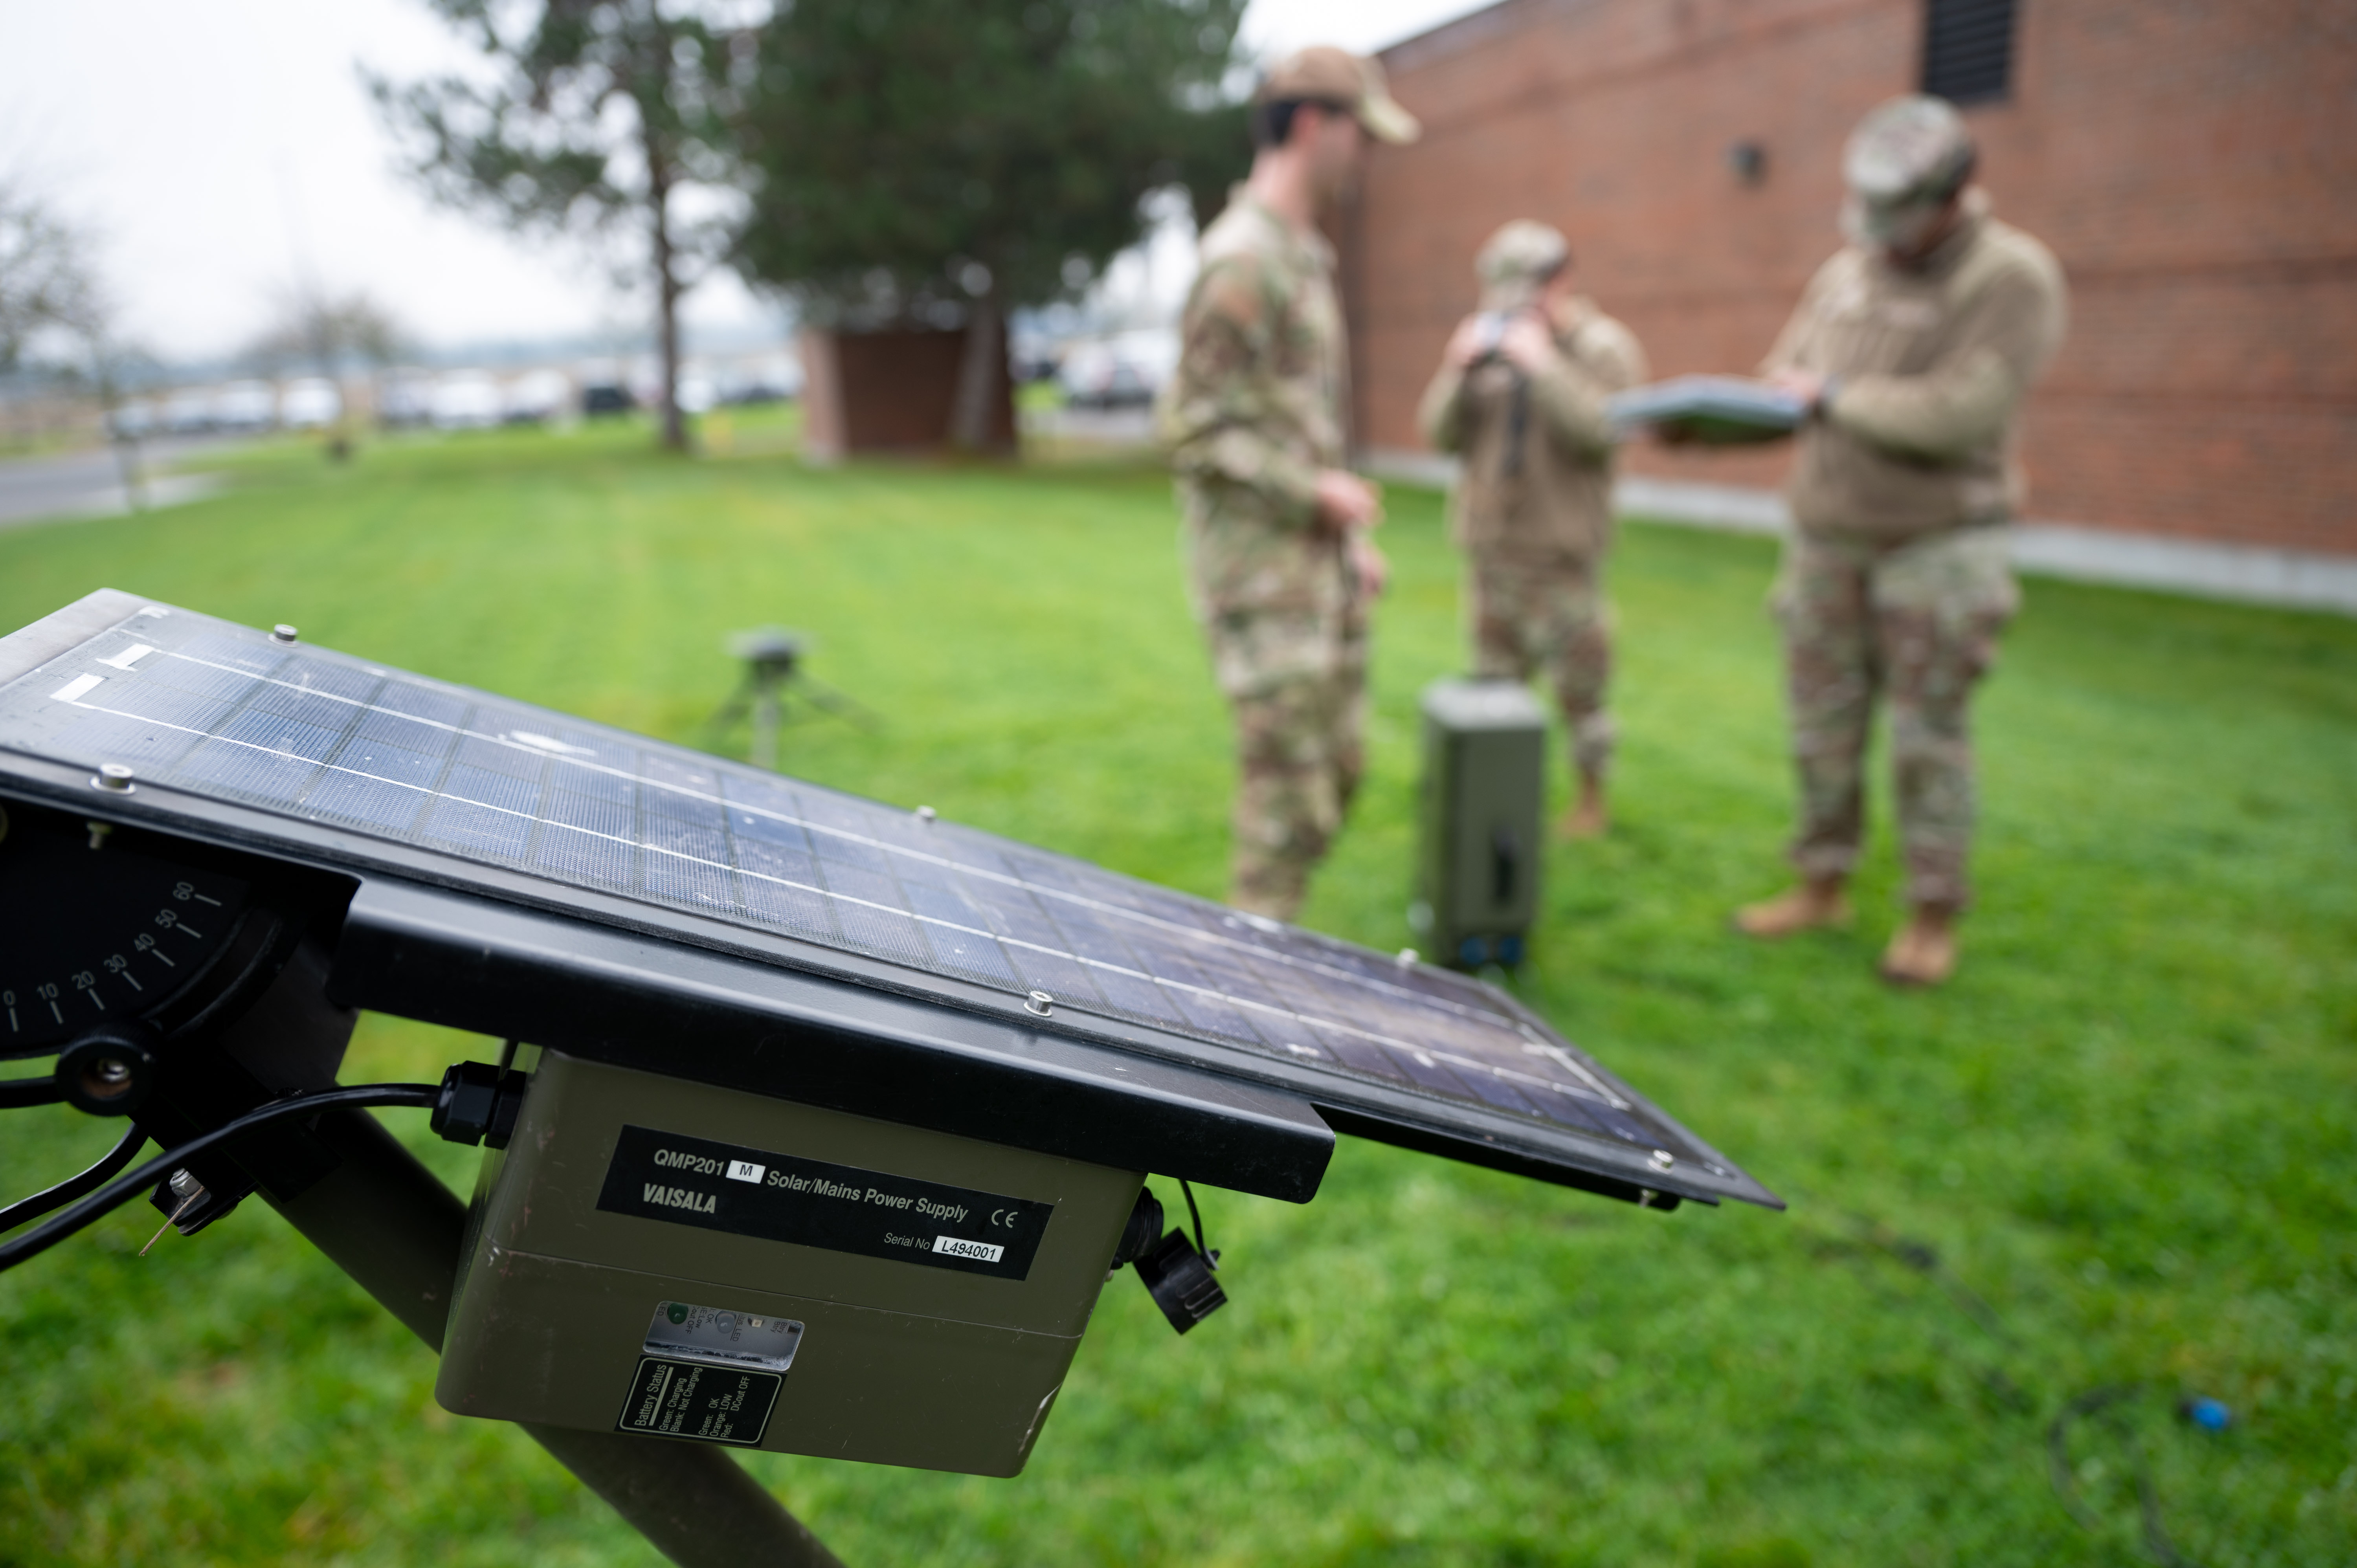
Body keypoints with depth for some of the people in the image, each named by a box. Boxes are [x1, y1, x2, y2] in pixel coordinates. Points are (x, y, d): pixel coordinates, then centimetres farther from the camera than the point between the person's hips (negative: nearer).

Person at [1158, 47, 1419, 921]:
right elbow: (1195, 432, -18)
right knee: (1290, 795, -7)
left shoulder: (1303, 257, 18)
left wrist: (1354, 539, 18)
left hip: (1319, 566, 10)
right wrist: (1316, 492, -16)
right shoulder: (1242, 260, -14)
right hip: (1262, 575, -10)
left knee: (1335, 771, 14)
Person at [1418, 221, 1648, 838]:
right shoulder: (1486, 342, 9)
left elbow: (1602, 428, -20)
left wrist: (1543, 366, -21)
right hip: (1490, 540, 5)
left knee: (1578, 681, 0)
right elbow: (1441, 433, 4)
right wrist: (1460, 369, -11)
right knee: (1496, 678, 11)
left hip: (1563, 549, -4)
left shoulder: (1603, 346, -3)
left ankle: (1590, 795, 17)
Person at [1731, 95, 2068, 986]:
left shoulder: (2013, 278, -10)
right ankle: (1823, 887, 22)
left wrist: (1831, 398, -13)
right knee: (1822, 727, 9)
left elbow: (1960, 415, -22)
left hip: (1937, 545, -5)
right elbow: (1784, 381, 15)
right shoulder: (1846, 273, 10)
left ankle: (1934, 917, 10)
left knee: (1928, 736, -1)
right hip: (1827, 537, 6)